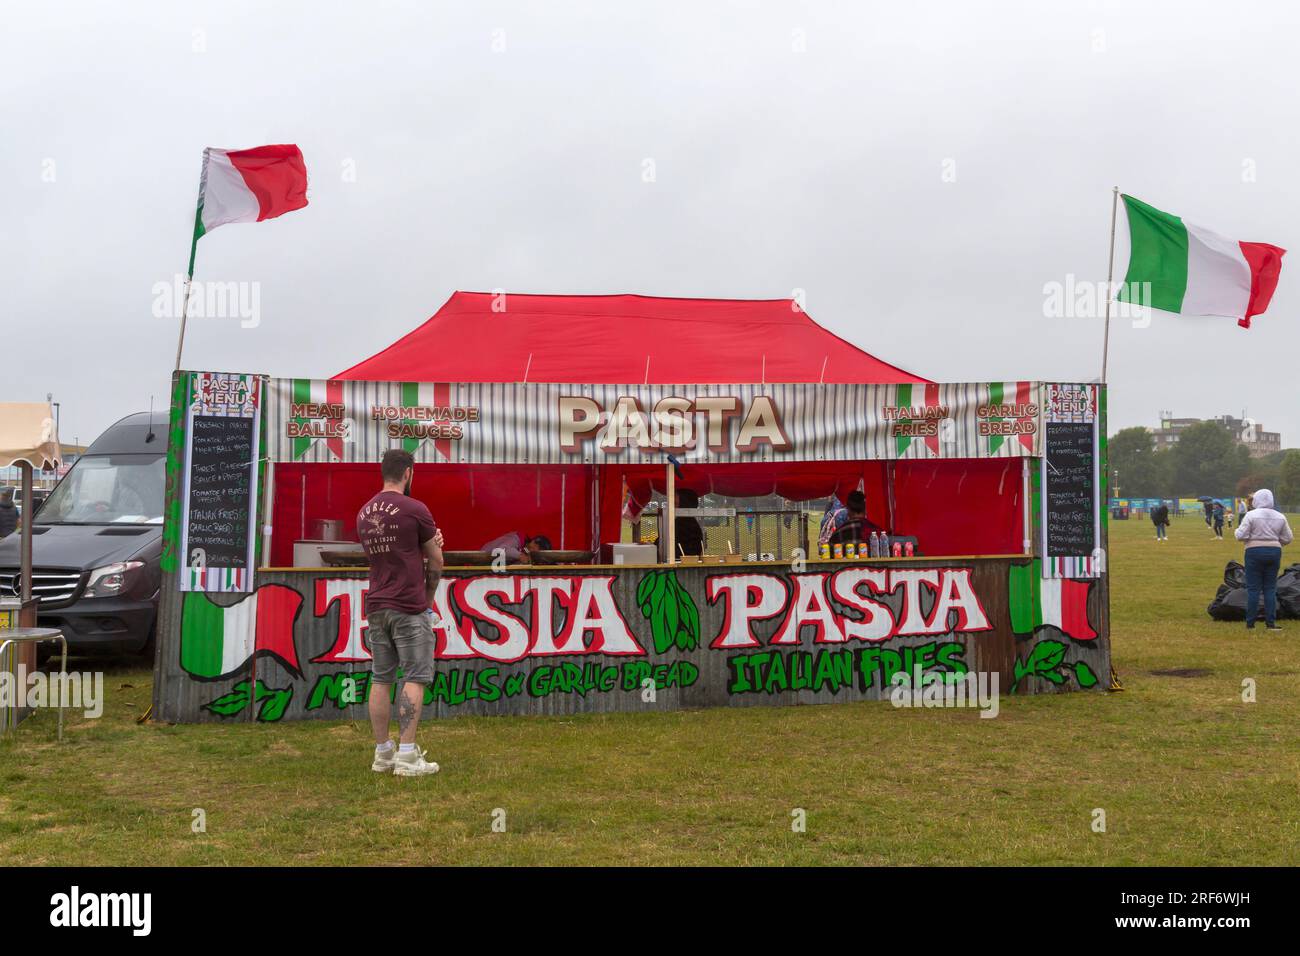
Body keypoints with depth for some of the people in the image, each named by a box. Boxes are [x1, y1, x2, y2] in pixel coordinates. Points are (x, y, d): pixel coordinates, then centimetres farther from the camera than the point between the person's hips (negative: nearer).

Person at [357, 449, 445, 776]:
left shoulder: (363, 513, 12)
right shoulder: (415, 510, -8)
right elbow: (436, 562, 0)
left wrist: (429, 542, 17)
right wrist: (429, 596, 16)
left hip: (376, 607, 7)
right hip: (409, 608, -6)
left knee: (381, 679, 9)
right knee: (415, 678, -4)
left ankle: (383, 753, 13)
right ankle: (407, 757, -7)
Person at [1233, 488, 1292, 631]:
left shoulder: (1251, 515, -9)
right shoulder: (1280, 517, 5)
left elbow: (1241, 535, -13)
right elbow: (1287, 539, 8)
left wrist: (1237, 531, 8)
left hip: (1255, 551, -3)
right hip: (1274, 552, 4)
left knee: (1253, 588, 1)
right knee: (1270, 588, 9)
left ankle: (1250, 623, 3)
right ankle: (1271, 623, 7)